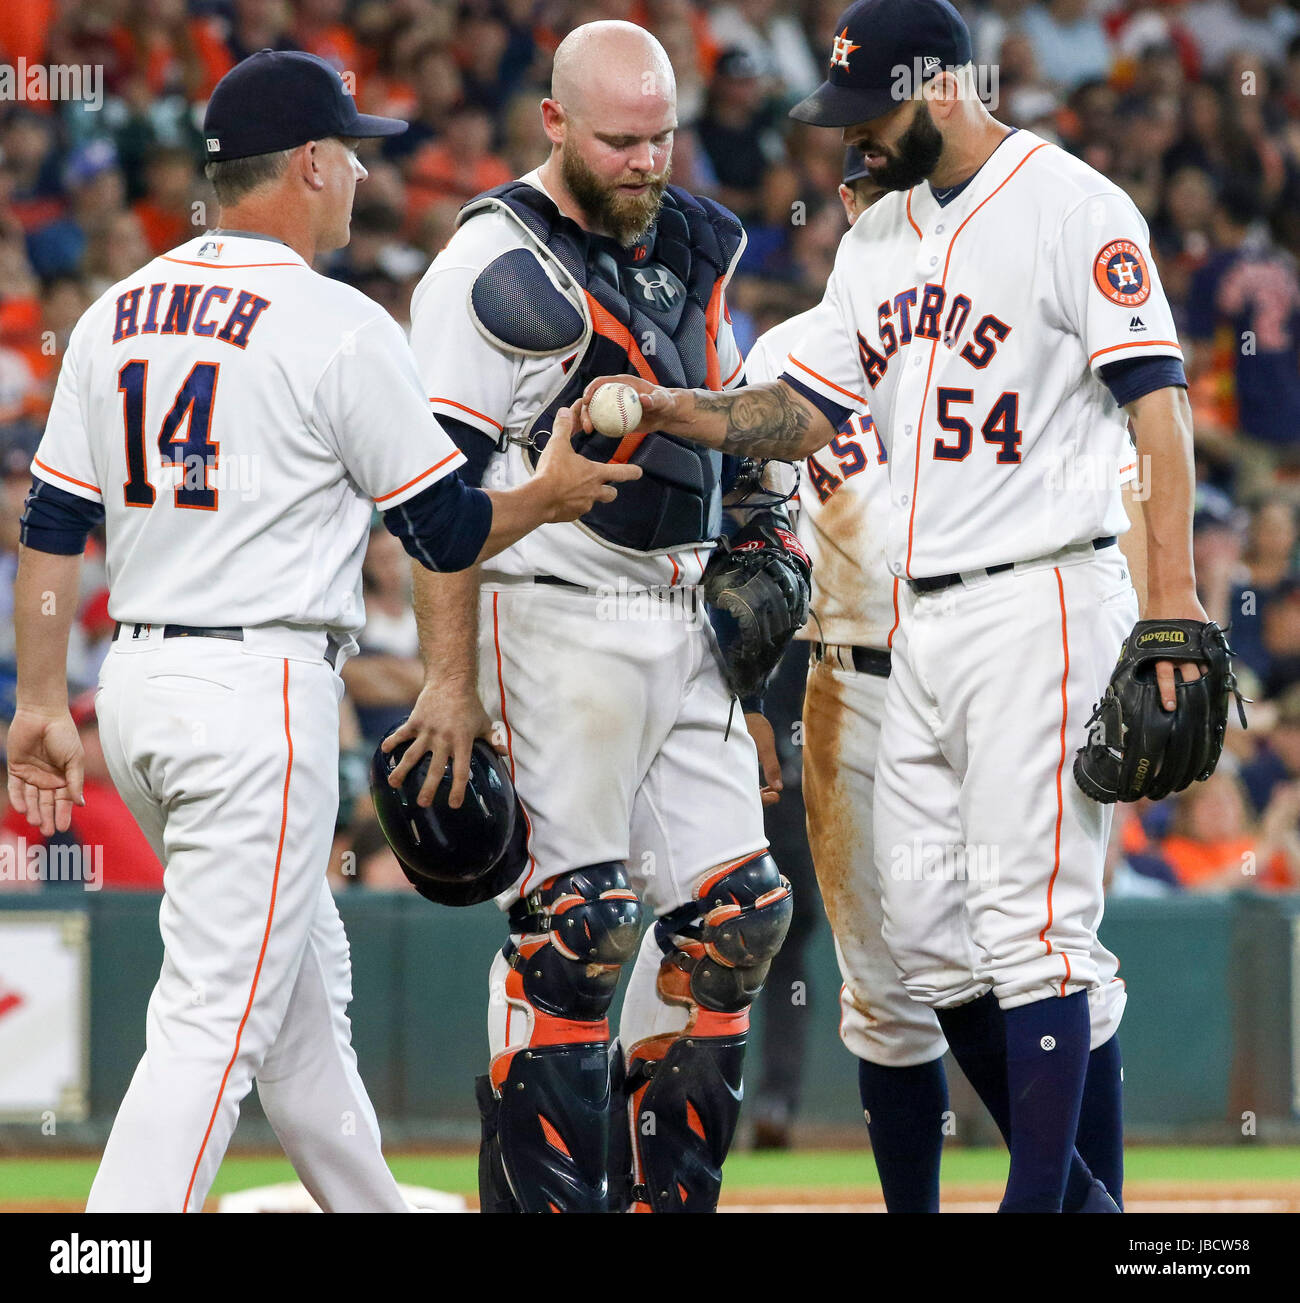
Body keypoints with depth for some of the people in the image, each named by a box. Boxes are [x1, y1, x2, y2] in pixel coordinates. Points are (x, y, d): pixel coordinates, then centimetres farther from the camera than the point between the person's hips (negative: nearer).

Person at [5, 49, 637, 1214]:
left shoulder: (117, 316, 10)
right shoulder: (337, 327, -10)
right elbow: (447, 531, -5)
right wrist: (554, 493, 12)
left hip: (135, 683, 8)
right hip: (261, 685, -8)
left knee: (304, 984, 20)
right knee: (218, 1016, -10)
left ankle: (369, 1204, 29)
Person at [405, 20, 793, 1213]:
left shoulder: (693, 253, 14)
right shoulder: (499, 267, -9)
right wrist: (453, 684, -18)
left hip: (686, 622, 8)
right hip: (559, 628, -8)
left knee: (733, 914, 5)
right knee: (574, 927, -9)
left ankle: (671, 1194, 13)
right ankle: (542, 1202, -4)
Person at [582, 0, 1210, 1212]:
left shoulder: (1073, 208, -8)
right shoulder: (879, 236, 16)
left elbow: (1158, 403, -12)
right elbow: (808, 409, 17)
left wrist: (1172, 600, -19)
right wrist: (673, 410, -2)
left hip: (1042, 604, -8)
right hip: (921, 618, 9)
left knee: (1031, 915, -10)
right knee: (923, 926, 8)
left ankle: (1041, 1200, -7)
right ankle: (1068, 1183, 18)